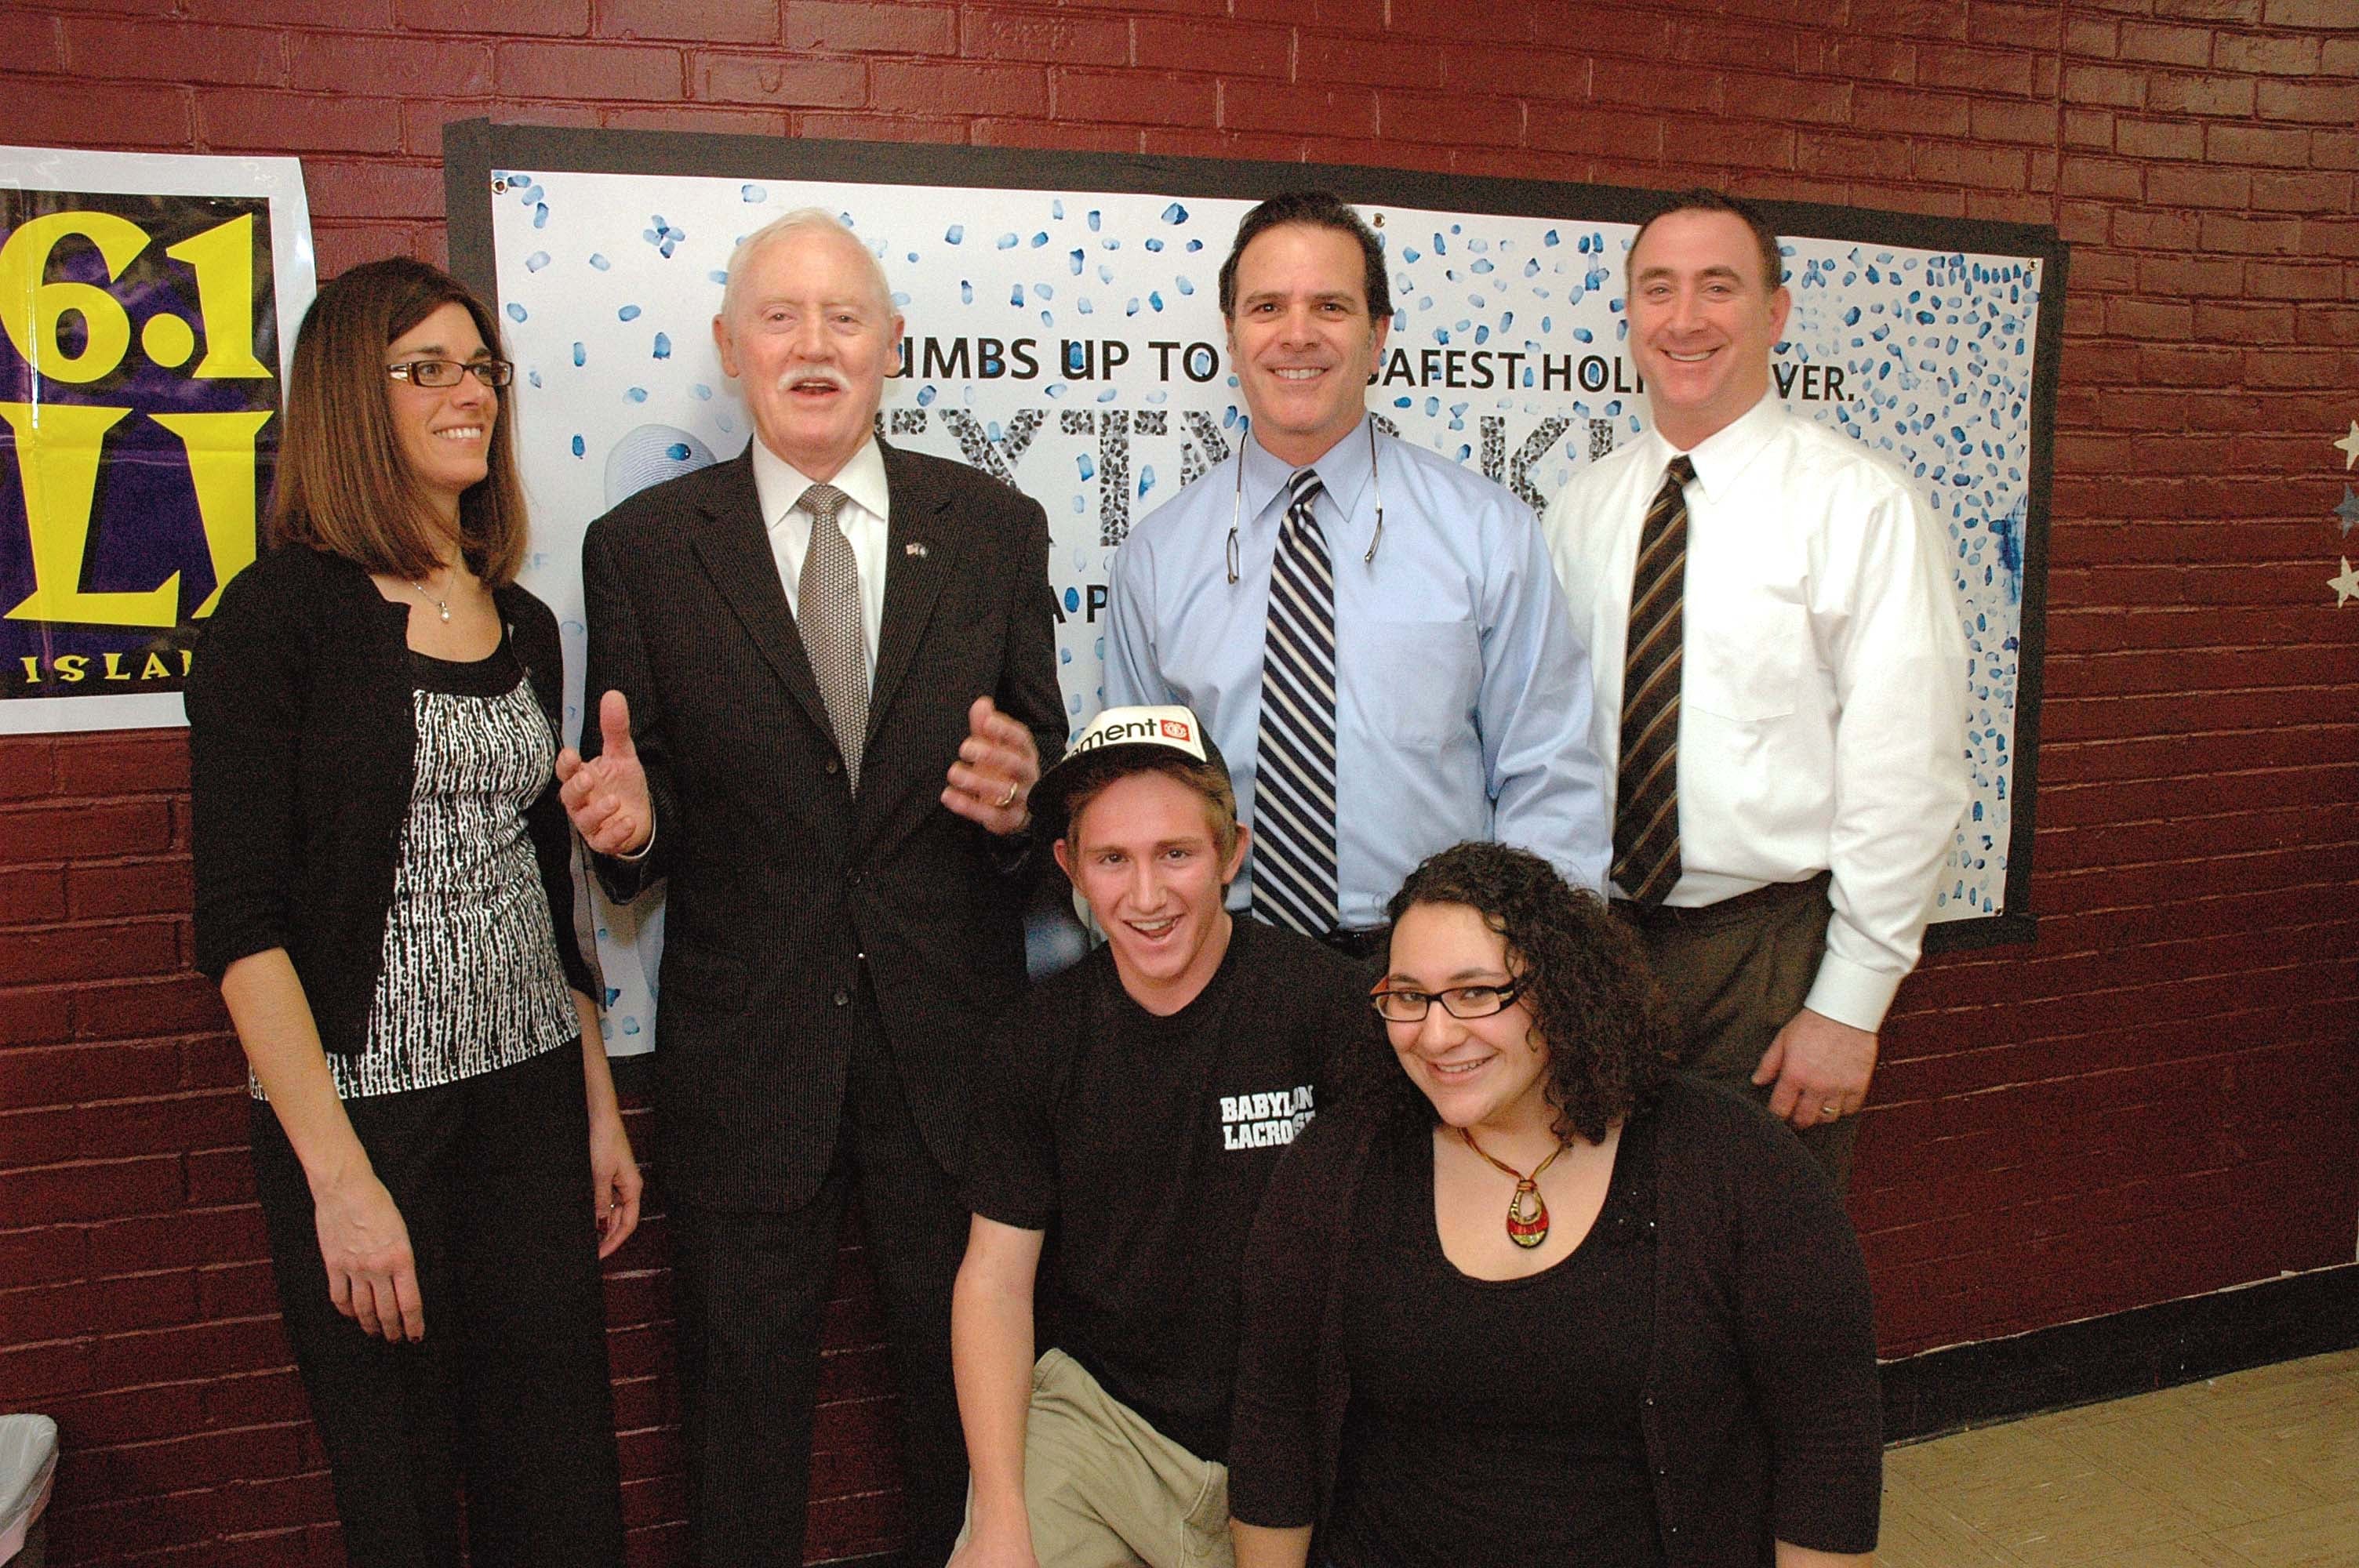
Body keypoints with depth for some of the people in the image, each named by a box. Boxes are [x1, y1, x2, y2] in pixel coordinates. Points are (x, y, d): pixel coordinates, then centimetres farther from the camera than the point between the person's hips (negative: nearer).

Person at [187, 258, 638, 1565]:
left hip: (530, 1101, 5)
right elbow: (240, 921, -12)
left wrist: (600, 1109, 14)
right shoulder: (281, 612, -8)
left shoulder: (523, 624, 10)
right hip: (360, 1107, -5)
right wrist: (340, 1176, -17)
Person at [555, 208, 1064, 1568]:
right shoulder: (643, 547, 0)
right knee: (747, 1382, 15)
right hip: (746, 1038, -1)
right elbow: (643, 820, 2)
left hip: (953, 1034, 1)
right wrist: (630, 820, -21)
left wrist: (1021, 797, -18)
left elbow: (1045, 777, 4)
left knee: (970, 1376, 16)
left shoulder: (995, 526, 3)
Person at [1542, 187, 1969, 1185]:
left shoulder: (1857, 504, -10)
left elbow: (1906, 777, -12)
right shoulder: (1581, 510, 6)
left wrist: (1851, 1002, -12)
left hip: (1774, 951, -4)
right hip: (1600, 941, 4)